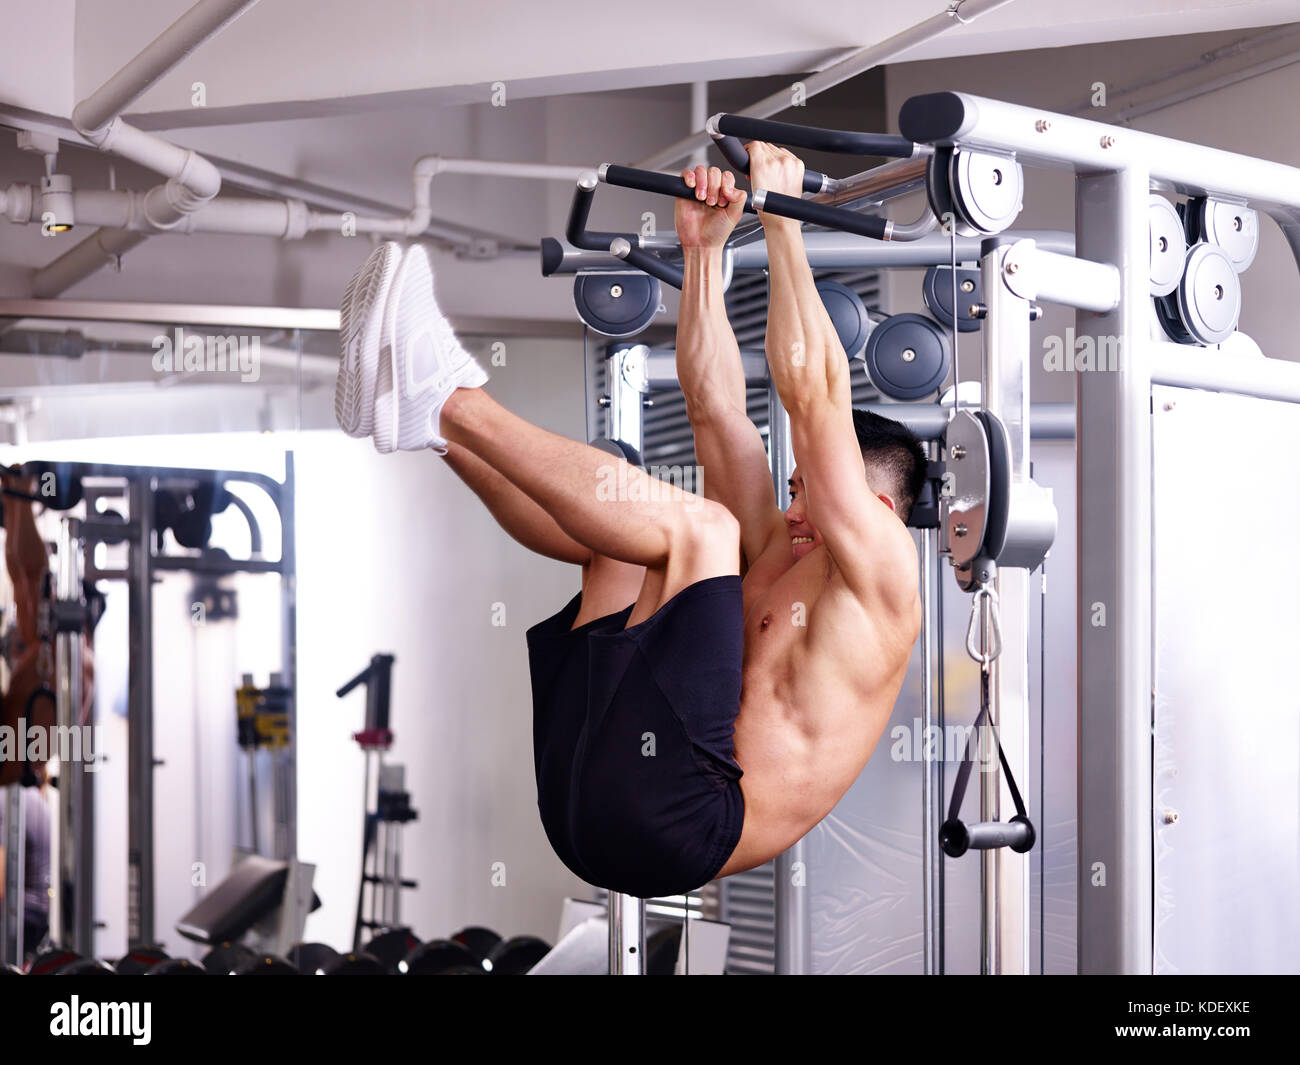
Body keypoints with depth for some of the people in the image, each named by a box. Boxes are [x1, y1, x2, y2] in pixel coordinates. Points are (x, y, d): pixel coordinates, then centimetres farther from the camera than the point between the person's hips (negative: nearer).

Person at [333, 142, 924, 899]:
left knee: (698, 526, -17)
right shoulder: (771, 557, 27)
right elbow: (715, 406, 24)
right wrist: (703, 247, 20)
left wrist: (781, 219, 1)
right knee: (625, 528, 16)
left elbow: (814, 392, -3)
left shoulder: (880, 580, 4)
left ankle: (449, 402, -14)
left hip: (676, 824, -9)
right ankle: (415, 403, 2)